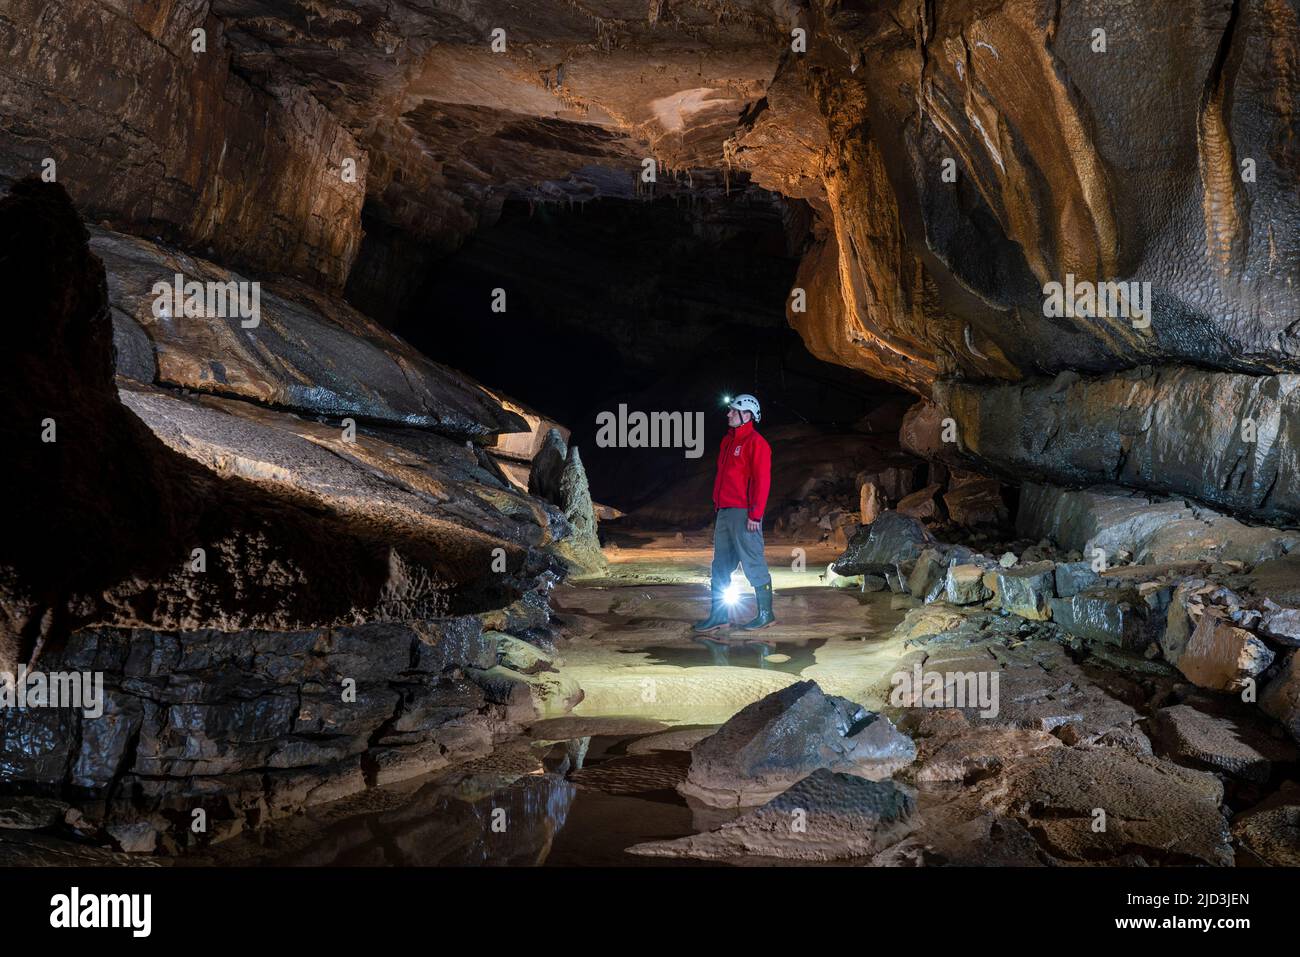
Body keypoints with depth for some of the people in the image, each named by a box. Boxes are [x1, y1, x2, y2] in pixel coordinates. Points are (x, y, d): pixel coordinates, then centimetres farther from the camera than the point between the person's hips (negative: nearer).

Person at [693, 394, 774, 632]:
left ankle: (766, 613, 5)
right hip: (724, 512, 9)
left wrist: (755, 514, -19)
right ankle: (718, 615, 16)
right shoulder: (728, 441, 18)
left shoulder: (755, 443, -9)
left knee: (753, 564, -3)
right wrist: (717, 506, 18)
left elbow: (762, 480, -15)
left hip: (744, 514, -9)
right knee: (720, 566, 10)